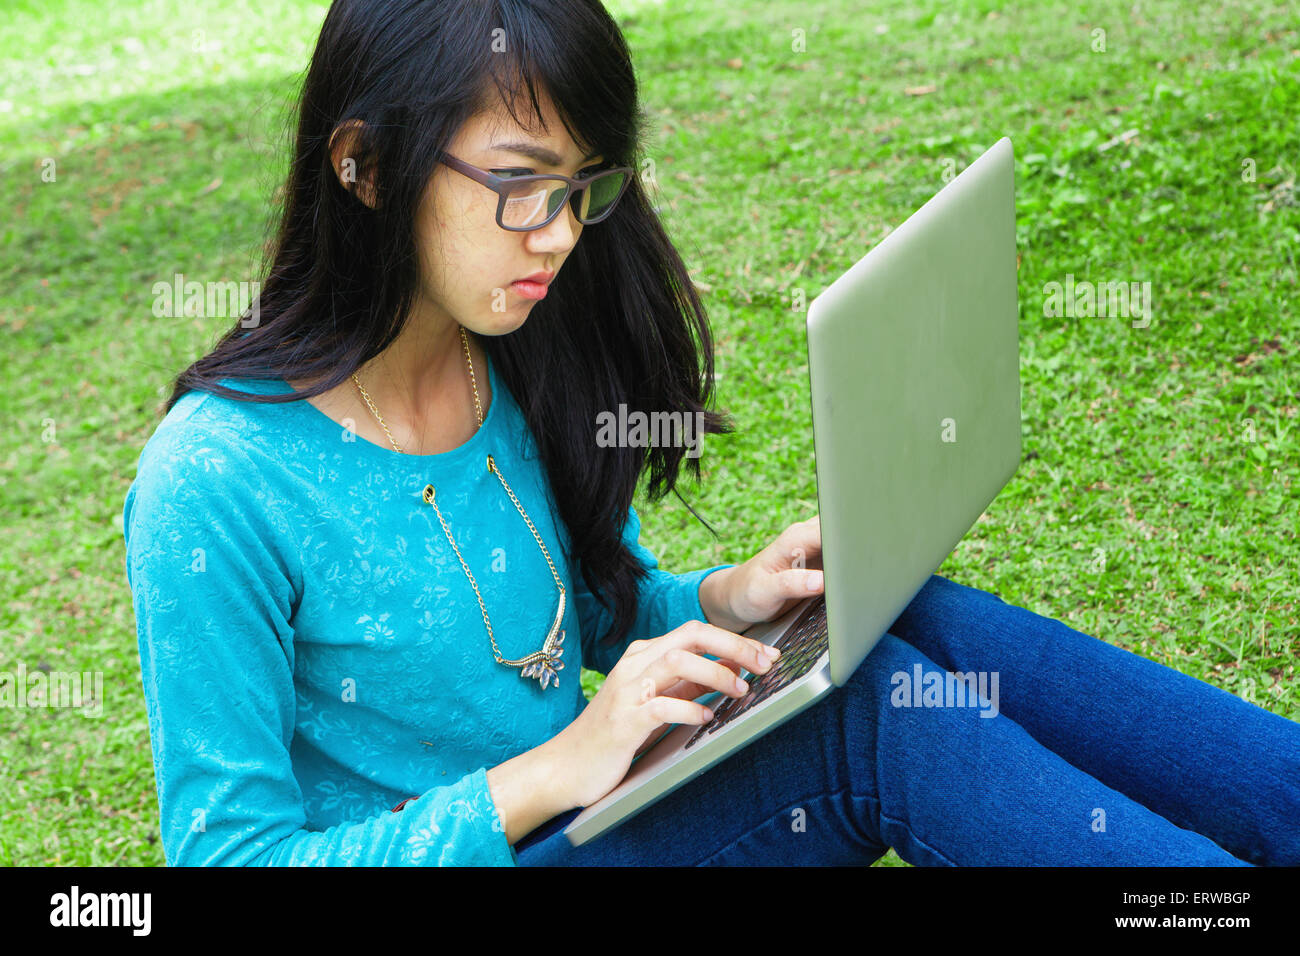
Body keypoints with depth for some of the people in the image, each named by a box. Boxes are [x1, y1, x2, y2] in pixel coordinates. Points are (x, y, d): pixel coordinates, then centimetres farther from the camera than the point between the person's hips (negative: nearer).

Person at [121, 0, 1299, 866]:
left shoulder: (508, 360, -2)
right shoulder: (214, 489, -22)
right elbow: (230, 850, -18)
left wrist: (714, 603, -9)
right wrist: (548, 776, -27)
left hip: (581, 782, 6)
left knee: (914, 626, -17)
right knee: (873, 721, -26)